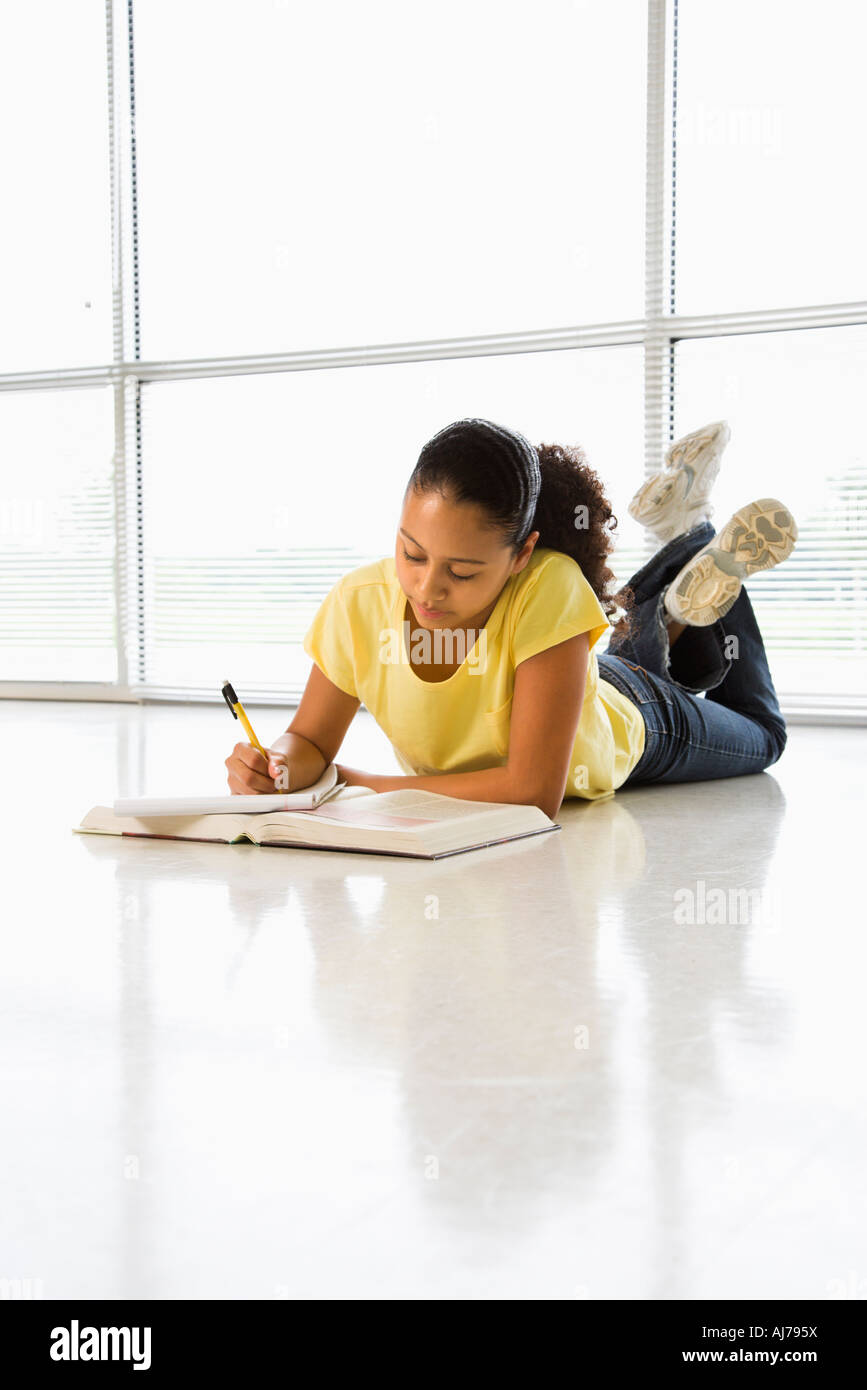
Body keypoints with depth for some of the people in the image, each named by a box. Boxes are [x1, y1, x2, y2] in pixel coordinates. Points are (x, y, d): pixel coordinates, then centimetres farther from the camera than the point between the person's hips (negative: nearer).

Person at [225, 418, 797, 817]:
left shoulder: (548, 588, -47)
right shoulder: (359, 603, -36)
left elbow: (535, 791, -47)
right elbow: (311, 741, -21)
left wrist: (357, 782, -44)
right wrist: (279, 767, -45)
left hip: (633, 723, -3)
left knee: (760, 735, 30)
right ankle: (689, 538, 36)